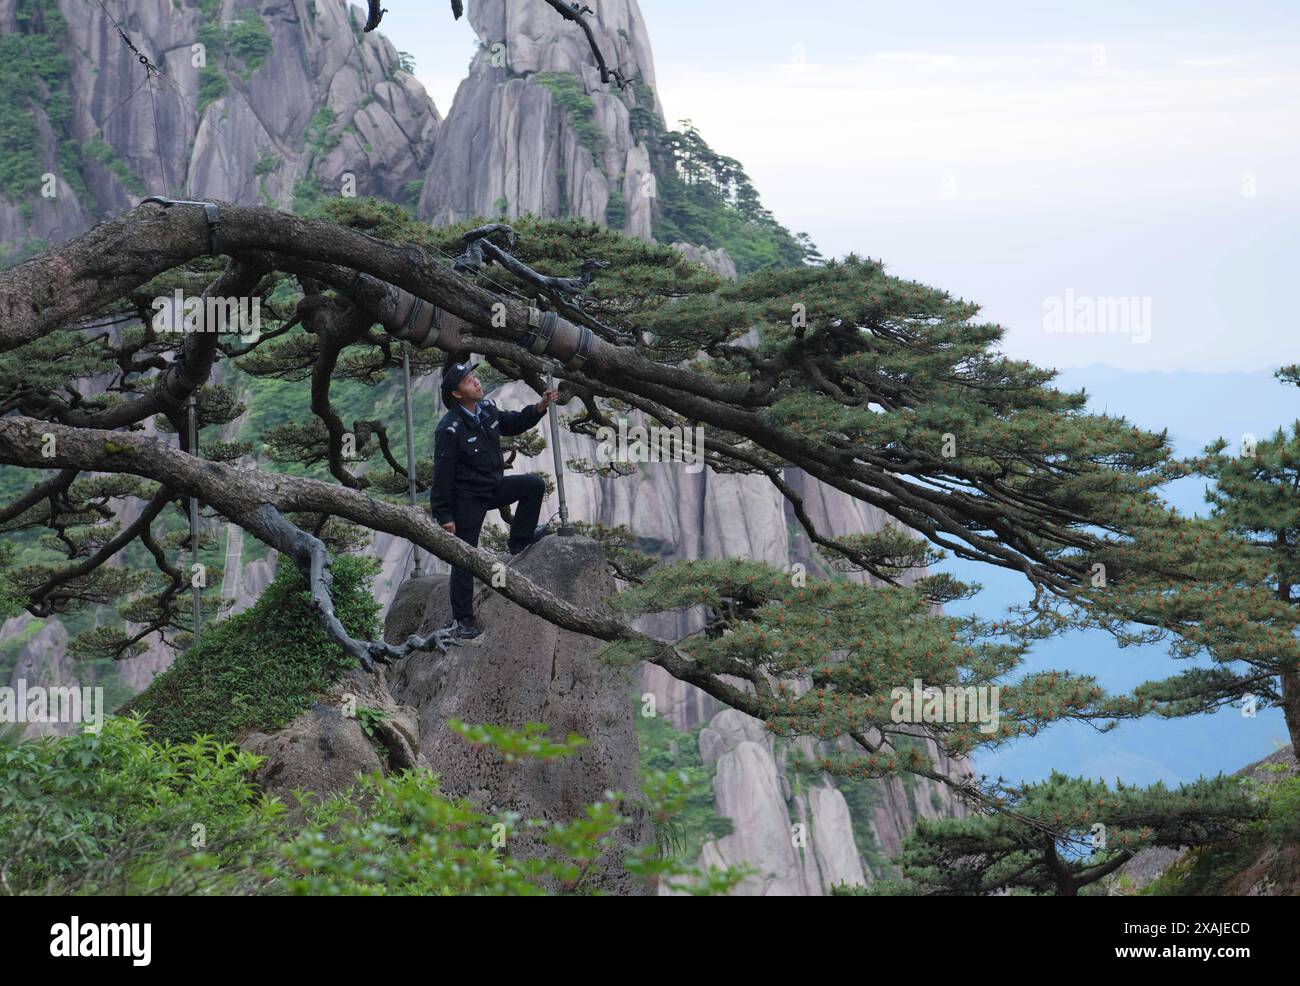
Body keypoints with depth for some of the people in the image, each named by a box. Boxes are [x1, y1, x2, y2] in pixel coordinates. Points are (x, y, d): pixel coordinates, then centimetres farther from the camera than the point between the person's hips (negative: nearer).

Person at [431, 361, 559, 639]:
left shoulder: (487, 408, -2)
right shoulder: (450, 429, -25)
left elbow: (513, 424, 18)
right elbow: (442, 474, -21)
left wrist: (540, 408, 3)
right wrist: (444, 515, -18)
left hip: (494, 486, 7)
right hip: (467, 499, -7)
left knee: (535, 484, -5)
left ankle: (519, 541, 12)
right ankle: (462, 620, 10)